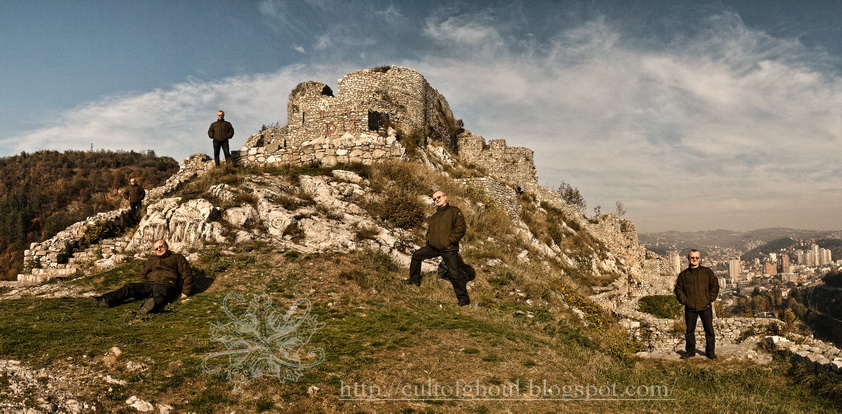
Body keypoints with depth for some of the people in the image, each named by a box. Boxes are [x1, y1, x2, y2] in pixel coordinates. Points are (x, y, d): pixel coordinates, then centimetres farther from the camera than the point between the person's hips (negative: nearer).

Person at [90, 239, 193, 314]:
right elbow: (143, 273, 35)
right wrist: (144, 287, 15)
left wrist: (185, 292, -3)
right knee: (128, 287, -16)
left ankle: (152, 305, -76)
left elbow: (187, 275, 8)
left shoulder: (177, 258, 16)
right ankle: (104, 300, -36)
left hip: (167, 284, -6)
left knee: (160, 291, -41)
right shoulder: (152, 259, 31)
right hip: (150, 284, 7)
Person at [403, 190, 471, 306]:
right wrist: (429, 240, 8)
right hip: (434, 247, 7)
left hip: (449, 249, -7)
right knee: (416, 255, 13)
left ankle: (463, 299, 3)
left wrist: (448, 240, -16)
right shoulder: (433, 218, 20)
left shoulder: (454, 211, -3)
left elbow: (460, 228, -13)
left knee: (455, 274, -11)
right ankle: (414, 280, 30)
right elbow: (429, 231, 29)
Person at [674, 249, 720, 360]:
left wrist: (710, 299, -1)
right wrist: (684, 300, 0)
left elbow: (715, 286, 8)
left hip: (705, 307, -1)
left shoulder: (708, 272, 5)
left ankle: (710, 351, 14)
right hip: (690, 308, 1)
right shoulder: (683, 274, 8)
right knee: (689, 331, 8)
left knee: (709, 330, 2)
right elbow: (678, 289, 12)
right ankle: (690, 351, 20)